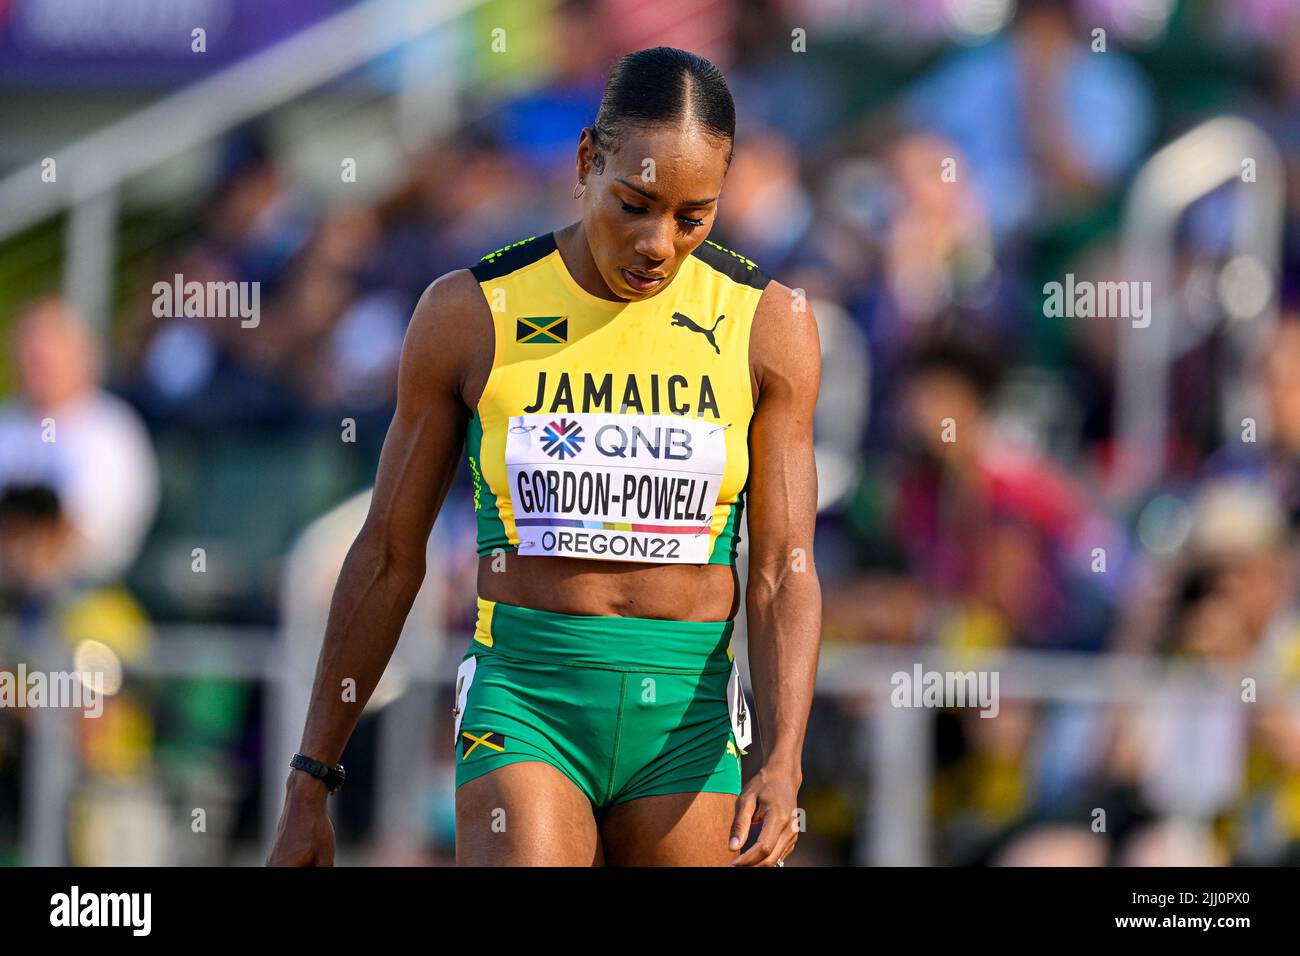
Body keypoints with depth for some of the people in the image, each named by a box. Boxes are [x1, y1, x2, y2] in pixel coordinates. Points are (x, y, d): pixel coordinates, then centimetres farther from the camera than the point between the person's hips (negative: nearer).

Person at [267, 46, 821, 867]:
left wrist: (783, 768, -18)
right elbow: (388, 558, 7)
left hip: (687, 722, 2)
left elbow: (783, 574, -1)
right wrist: (309, 788, 8)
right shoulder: (470, 315, -1)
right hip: (522, 707, -2)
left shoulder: (769, 326, 0)